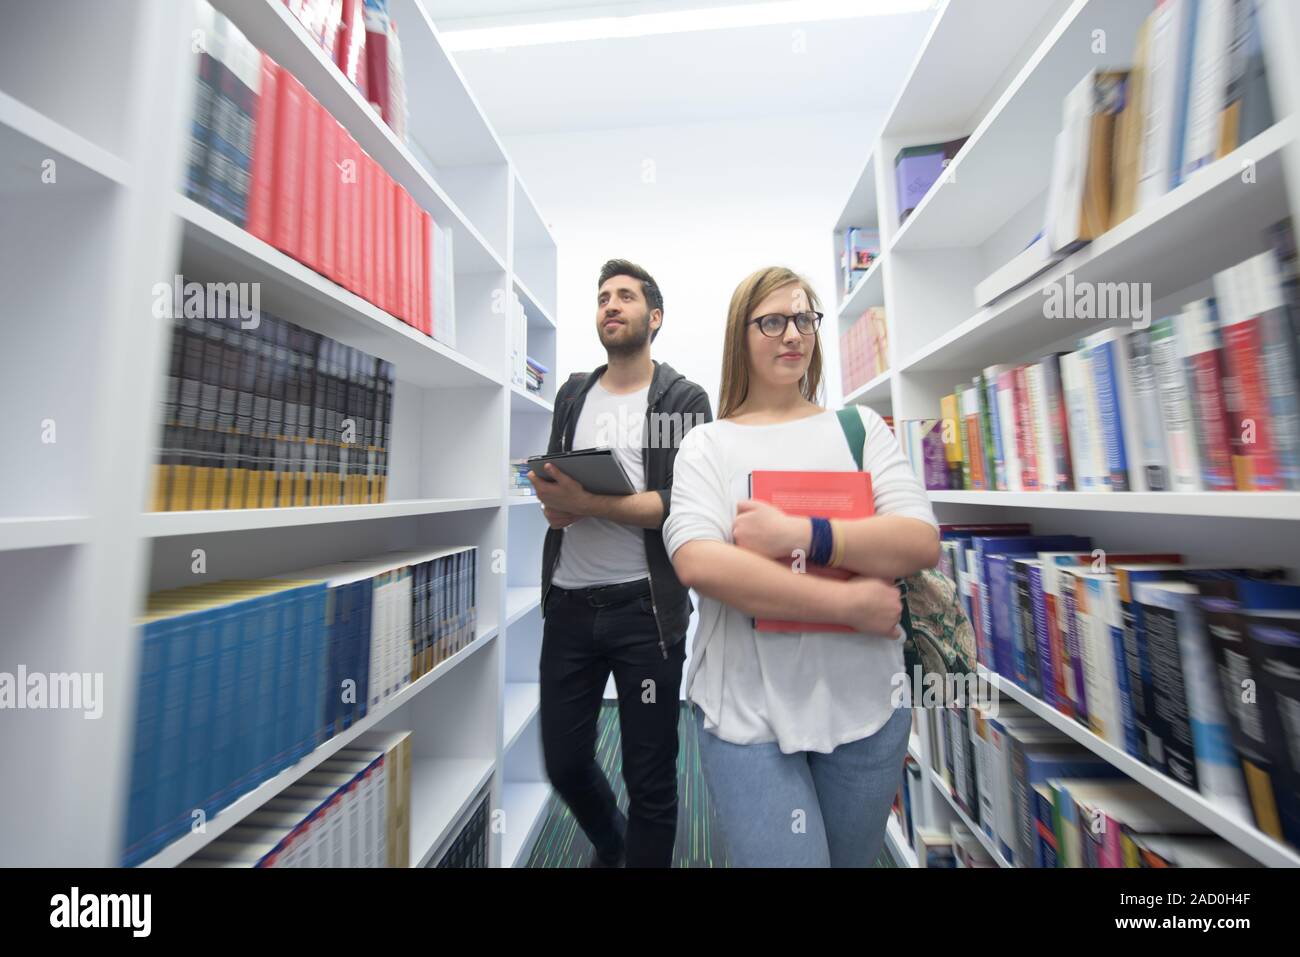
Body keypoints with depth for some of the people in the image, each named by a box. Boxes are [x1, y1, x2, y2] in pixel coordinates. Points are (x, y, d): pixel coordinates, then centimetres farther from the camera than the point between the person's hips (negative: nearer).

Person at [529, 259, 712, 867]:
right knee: (563, 762, 20)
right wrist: (553, 504, -6)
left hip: (645, 609, -4)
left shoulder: (685, 400, -1)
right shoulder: (572, 394, 14)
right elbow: (552, 480, 16)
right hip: (568, 604, 5)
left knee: (650, 779, 12)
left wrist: (588, 503, -22)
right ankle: (610, 847, 52)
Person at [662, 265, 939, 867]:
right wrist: (851, 602, -20)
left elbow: (922, 543, -8)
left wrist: (797, 533, -23)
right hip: (747, 709, -3)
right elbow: (697, 563, -21)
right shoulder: (707, 444, -5)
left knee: (853, 858, 26)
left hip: (866, 700, 4)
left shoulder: (860, 427, 3)